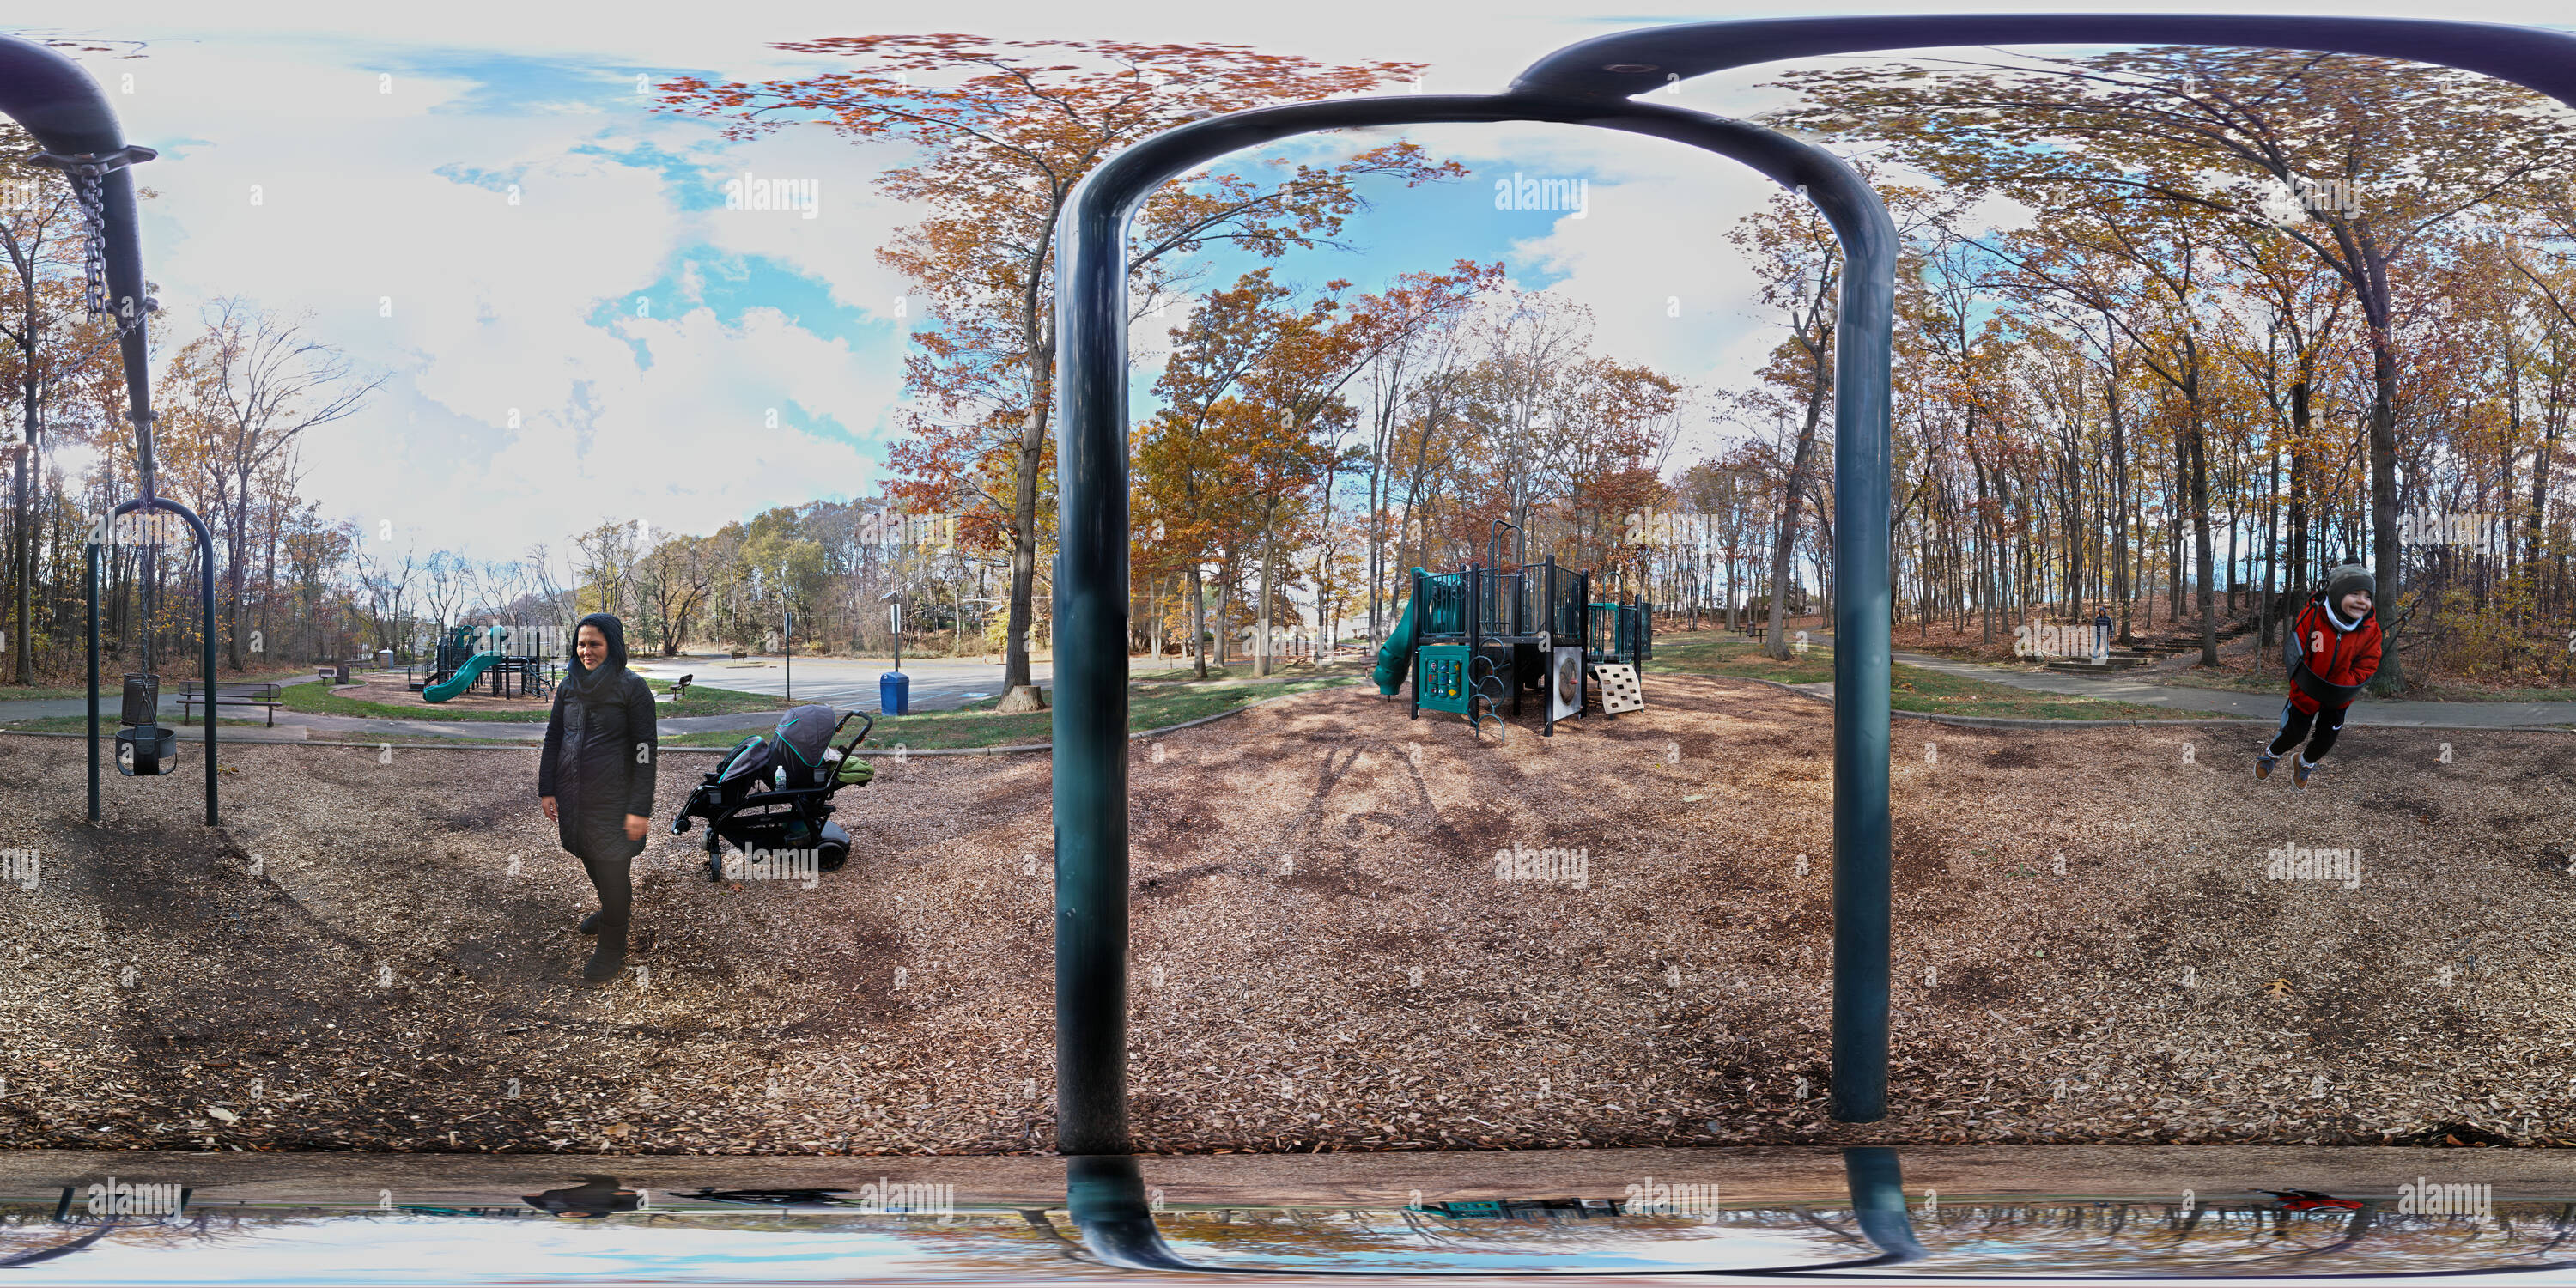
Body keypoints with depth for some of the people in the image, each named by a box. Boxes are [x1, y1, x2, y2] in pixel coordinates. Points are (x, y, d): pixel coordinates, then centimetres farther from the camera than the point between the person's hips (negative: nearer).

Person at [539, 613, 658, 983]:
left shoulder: (631, 687, -10)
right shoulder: (569, 685, 6)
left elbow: (646, 750, -12)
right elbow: (553, 739, 13)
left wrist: (640, 808, -15)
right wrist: (546, 789, 9)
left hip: (612, 799, -5)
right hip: (572, 796, 5)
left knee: (613, 869, 2)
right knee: (590, 859, 17)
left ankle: (612, 949, 15)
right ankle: (613, 909, 43)